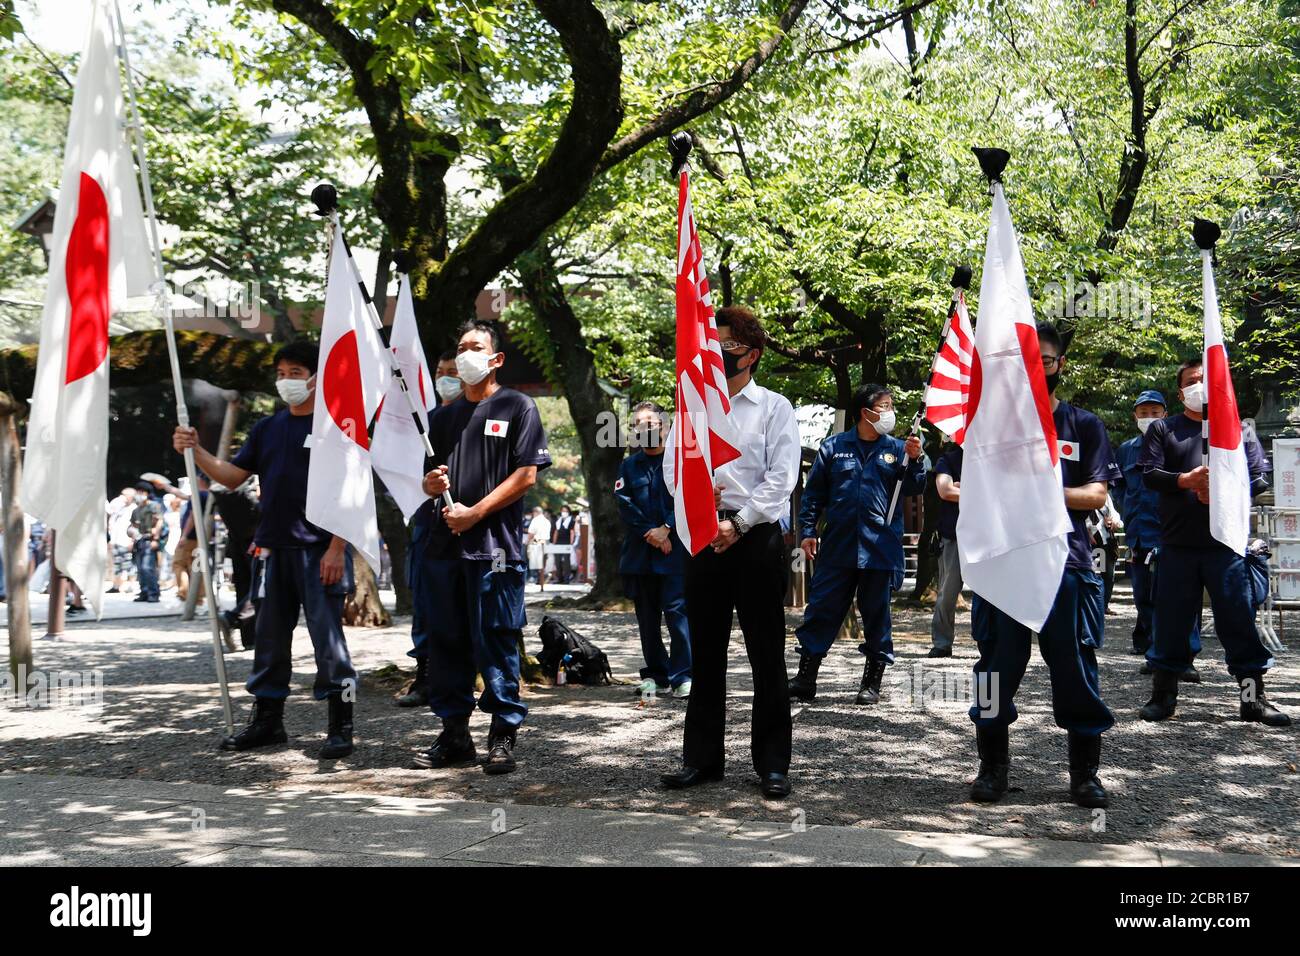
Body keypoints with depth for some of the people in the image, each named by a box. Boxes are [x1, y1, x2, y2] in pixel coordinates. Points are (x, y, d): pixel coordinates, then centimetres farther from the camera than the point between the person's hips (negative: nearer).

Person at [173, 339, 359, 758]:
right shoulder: (267, 428, 14)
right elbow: (233, 476, 13)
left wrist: (336, 548, -16)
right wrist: (196, 451, -2)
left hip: (320, 552, -6)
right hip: (276, 550, 6)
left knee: (327, 637, -4)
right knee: (269, 638, 12)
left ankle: (340, 728, 5)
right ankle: (267, 721, 24)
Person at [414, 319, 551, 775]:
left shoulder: (517, 407, 2)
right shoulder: (443, 416, 20)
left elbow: (527, 475, -7)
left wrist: (474, 513, -13)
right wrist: (428, 484, 1)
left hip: (494, 545, -6)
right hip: (444, 544, 6)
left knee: (496, 641, -5)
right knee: (446, 641, 8)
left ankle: (503, 736, 3)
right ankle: (454, 733, 17)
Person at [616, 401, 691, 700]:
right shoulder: (628, 466, 14)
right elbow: (624, 504, 3)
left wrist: (666, 529, -13)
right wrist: (651, 535, -8)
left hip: (674, 550, -4)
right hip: (639, 551, 4)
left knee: (676, 610, -10)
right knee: (647, 617, 8)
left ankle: (682, 676, -8)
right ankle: (655, 675, 16)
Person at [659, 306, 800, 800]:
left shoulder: (774, 407, 3)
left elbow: (782, 477, -6)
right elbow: (672, 465, 9)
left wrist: (738, 523, -13)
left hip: (756, 537, -4)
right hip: (705, 536, 4)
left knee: (767, 656, 0)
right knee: (705, 653, 9)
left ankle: (772, 763, 7)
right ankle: (701, 757, 18)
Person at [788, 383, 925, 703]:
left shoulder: (897, 449, 8)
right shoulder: (833, 447, 5)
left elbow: (914, 488, 0)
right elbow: (814, 493, 8)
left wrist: (914, 460, -16)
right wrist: (807, 531, 2)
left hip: (880, 549, 1)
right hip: (837, 547, 0)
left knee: (877, 615, 7)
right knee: (822, 610, 1)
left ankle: (872, 682, 18)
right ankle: (805, 679, 8)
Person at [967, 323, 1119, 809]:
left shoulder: (1084, 424, 11)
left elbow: (1097, 493, 3)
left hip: (1067, 563, 0)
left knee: (1076, 668, 0)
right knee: (998, 666, 3)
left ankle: (1085, 773, 11)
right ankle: (993, 766, 15)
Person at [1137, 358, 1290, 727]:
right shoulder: (1162, 429, 11)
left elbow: (1260, 477, 6)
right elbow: (1149, 474, 0)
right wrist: (1185, 480, -17)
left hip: (1227, 541, 0)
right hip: (1177, 544, 0)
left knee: (1239, 619, 0)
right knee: (1171, 620, 3)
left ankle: (1253, 697, 7)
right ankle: (1163, 694, 13)